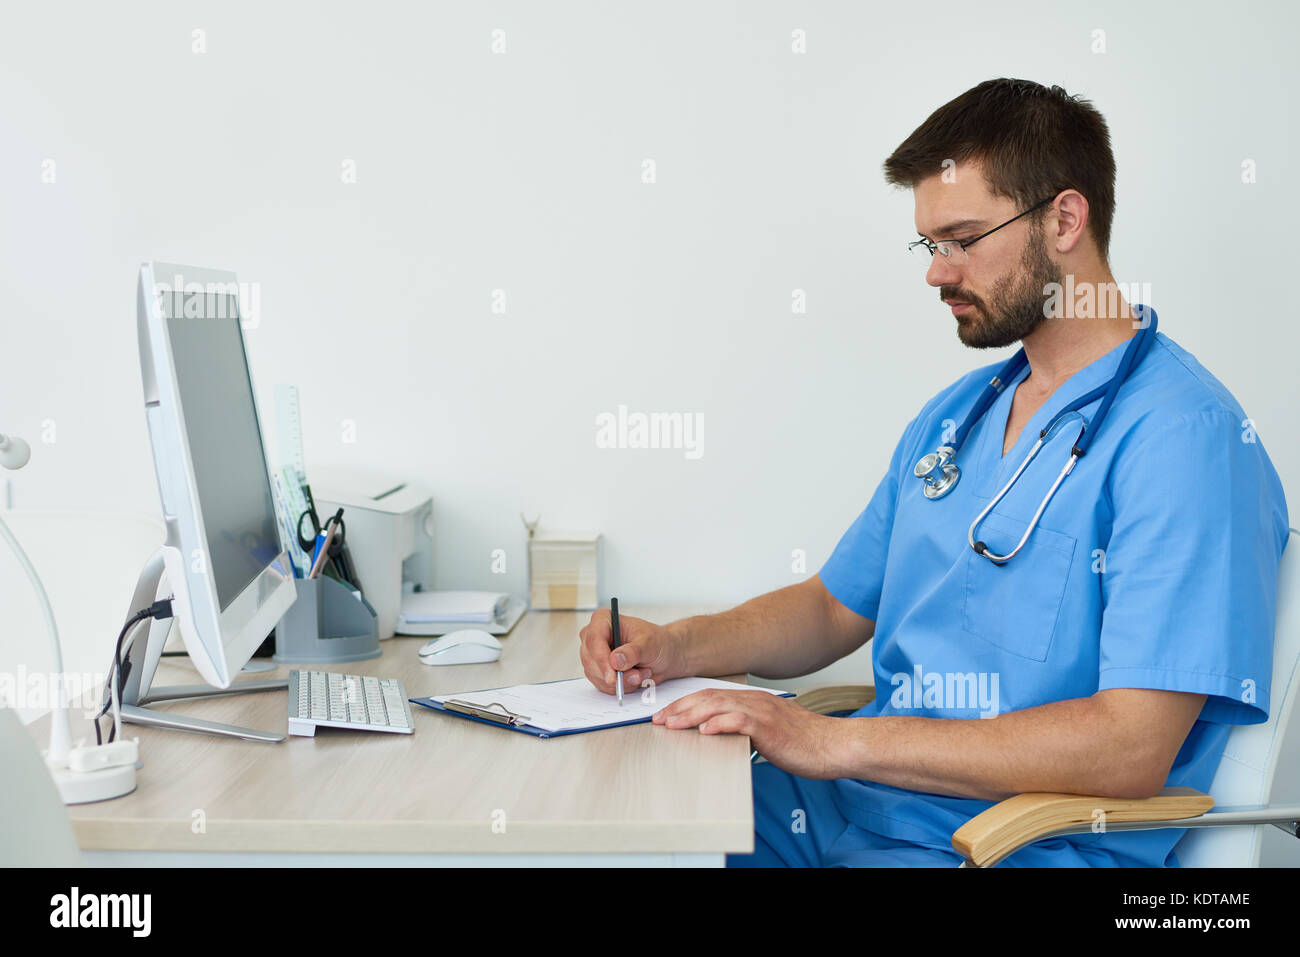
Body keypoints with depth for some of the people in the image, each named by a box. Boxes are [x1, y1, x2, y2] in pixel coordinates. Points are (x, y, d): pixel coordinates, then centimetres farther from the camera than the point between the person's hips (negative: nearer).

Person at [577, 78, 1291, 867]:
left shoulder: (1186, 437, -14)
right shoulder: (952, 417, 14)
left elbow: (1130, 750, -21)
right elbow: (837, 607, 21)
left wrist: (835, 741, -21)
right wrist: (677, 646, 2)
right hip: (846, 802, 8)